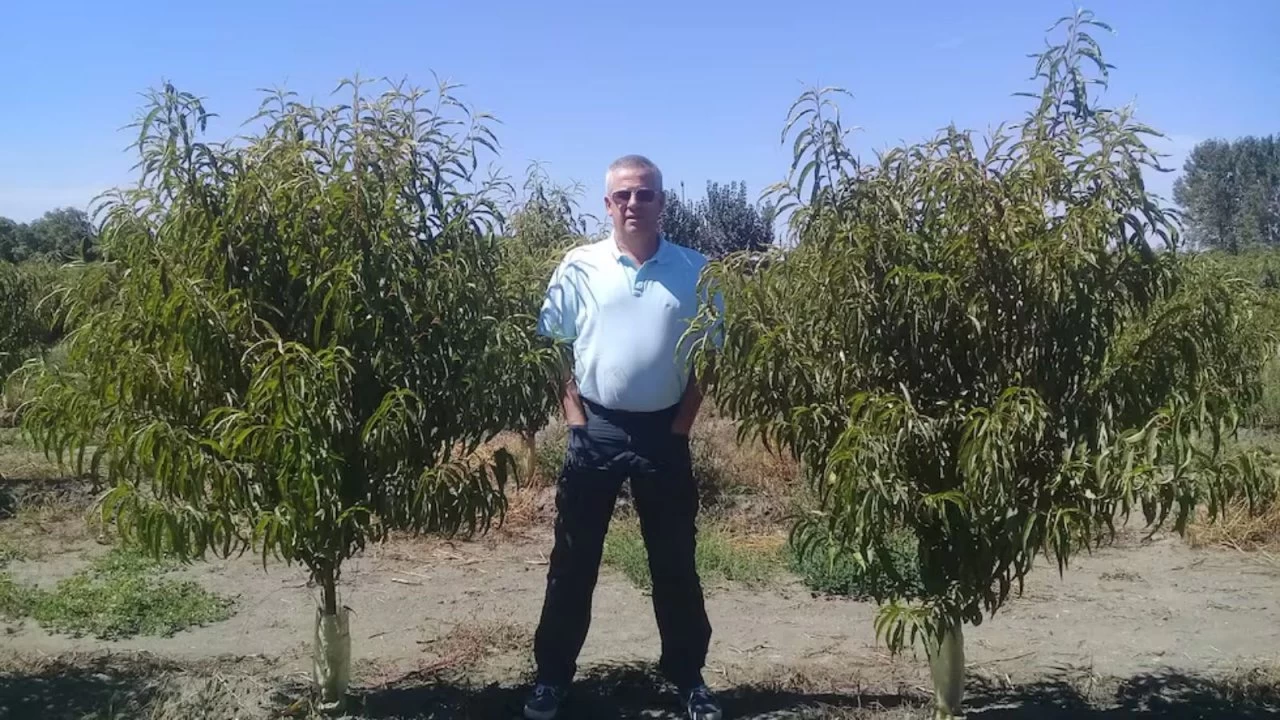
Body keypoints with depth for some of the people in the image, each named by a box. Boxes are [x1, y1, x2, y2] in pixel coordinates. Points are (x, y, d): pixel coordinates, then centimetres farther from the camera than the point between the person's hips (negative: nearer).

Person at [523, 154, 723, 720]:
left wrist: (682, 426, -1)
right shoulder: (578, 267, -2)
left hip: (664, 430, 1)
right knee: (573, 558, 9)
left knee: (674, 561, 11)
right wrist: (575, 419, -5)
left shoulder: (694, 270, 0)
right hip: (595, 428, 0)